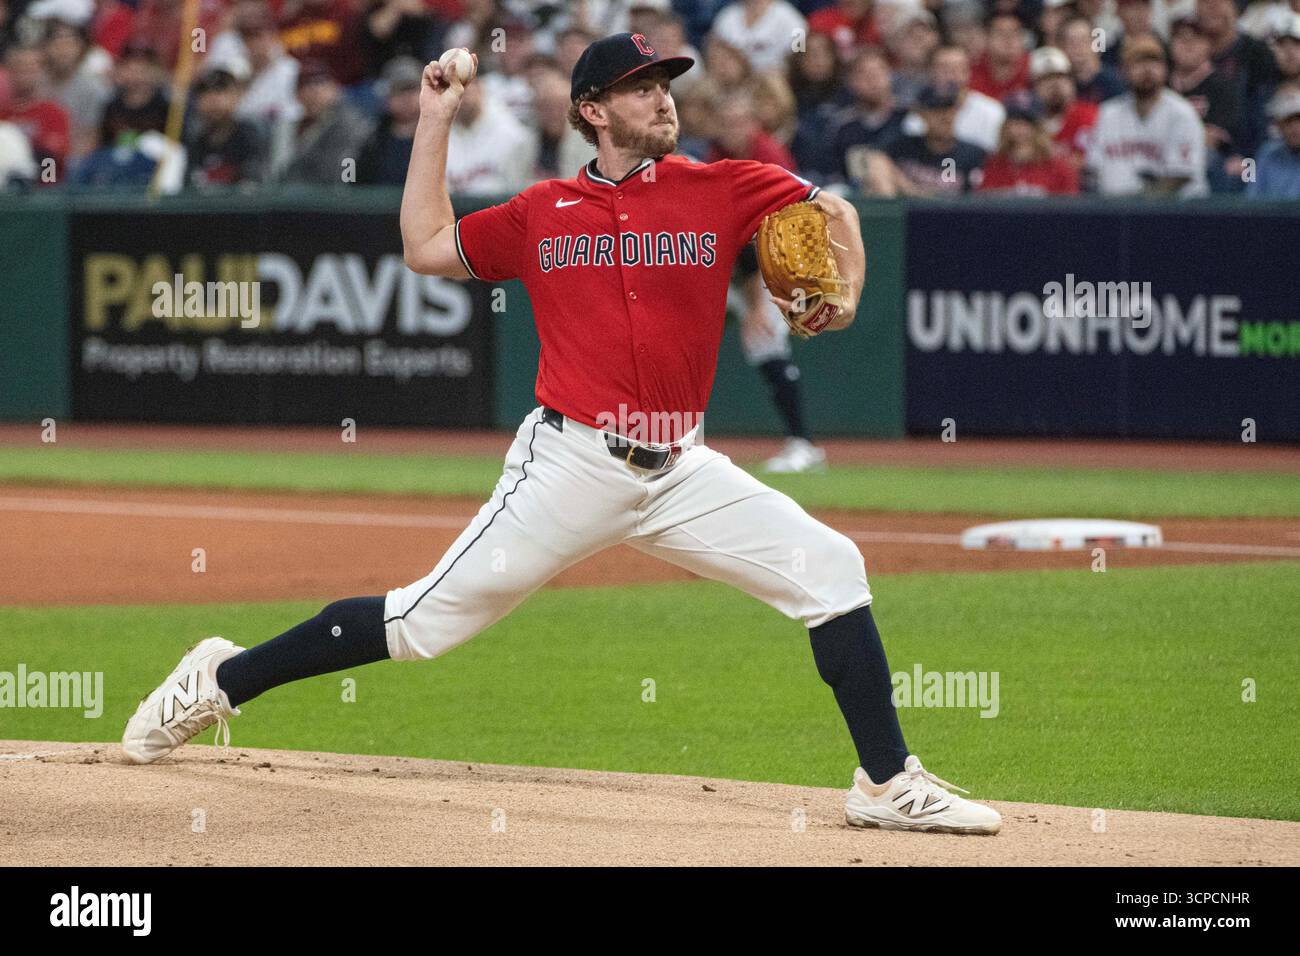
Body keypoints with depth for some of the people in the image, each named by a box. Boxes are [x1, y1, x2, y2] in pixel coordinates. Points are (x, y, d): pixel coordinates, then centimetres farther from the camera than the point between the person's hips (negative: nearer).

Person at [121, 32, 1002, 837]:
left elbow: (833, 212, 16)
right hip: (573, 464, -2)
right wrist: (435, 120, 10)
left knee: (831, 570, -9)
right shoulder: (544, 213, 7)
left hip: (681, 471, 3)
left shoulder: (722, 190, 7)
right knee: (427, 619, -6)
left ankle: (889, 785, -1)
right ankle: (221, 682, 8)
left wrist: (843, 296, -3)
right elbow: (426, 247, 10)